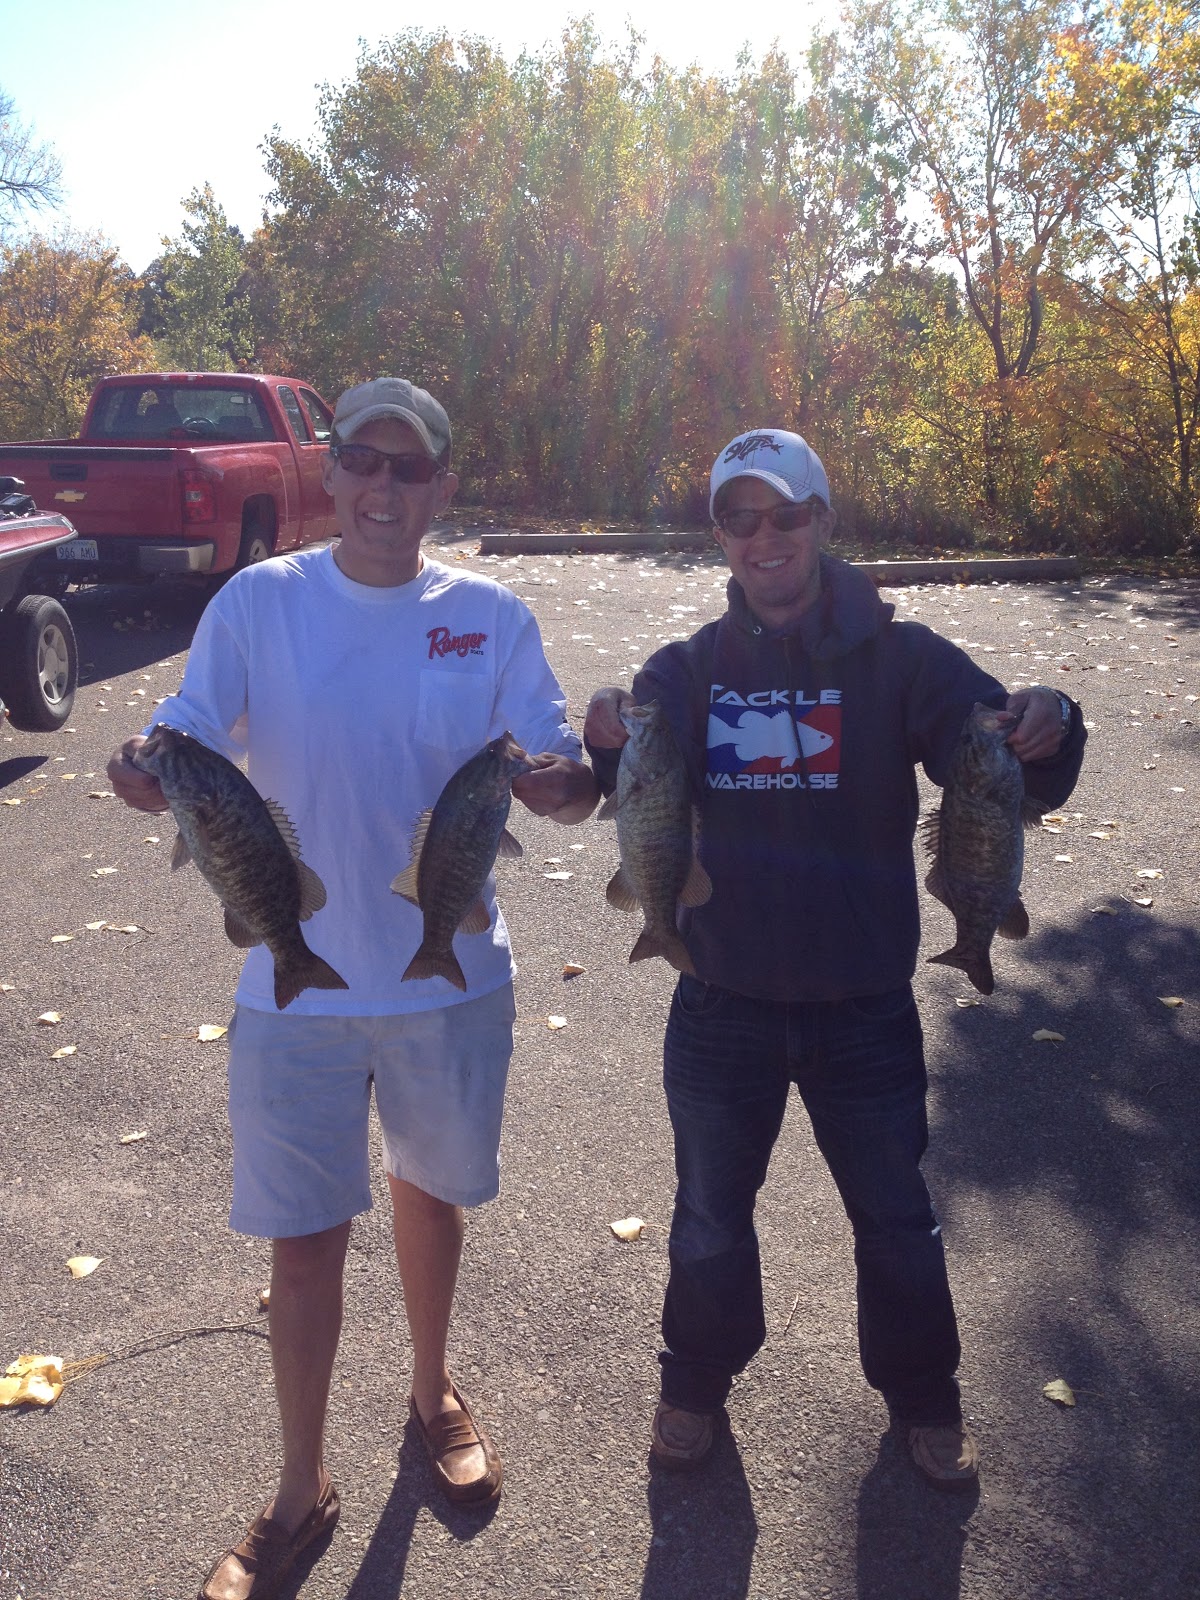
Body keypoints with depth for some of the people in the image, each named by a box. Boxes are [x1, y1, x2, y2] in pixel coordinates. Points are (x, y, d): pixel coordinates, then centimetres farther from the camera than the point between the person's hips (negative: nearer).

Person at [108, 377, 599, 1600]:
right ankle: (301, 1489, 33)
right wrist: (150, 774, -31)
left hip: (451, 977, 1)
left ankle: (433, 1393, 49)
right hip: (296, 984, -1)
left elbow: (561, 778, -7)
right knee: (305, 1239, 10)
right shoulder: (257, 604, -6)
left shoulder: (490, 618, -4)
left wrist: (566, 784, -31)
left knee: (430, 1192, 22)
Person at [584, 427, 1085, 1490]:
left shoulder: (899, 657, -7)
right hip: (723, 1005, 1)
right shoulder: (688, 671, -2)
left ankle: (923, 1395, 44)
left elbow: (1003, 778, -12)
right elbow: (636, 799, -9)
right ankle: (698, 1380, 46)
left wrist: (1047, 733, -35)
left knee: (897, 1219, 18)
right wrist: (609, 746, -31)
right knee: (711, 1217, 20)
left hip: (866, 1005, -1)